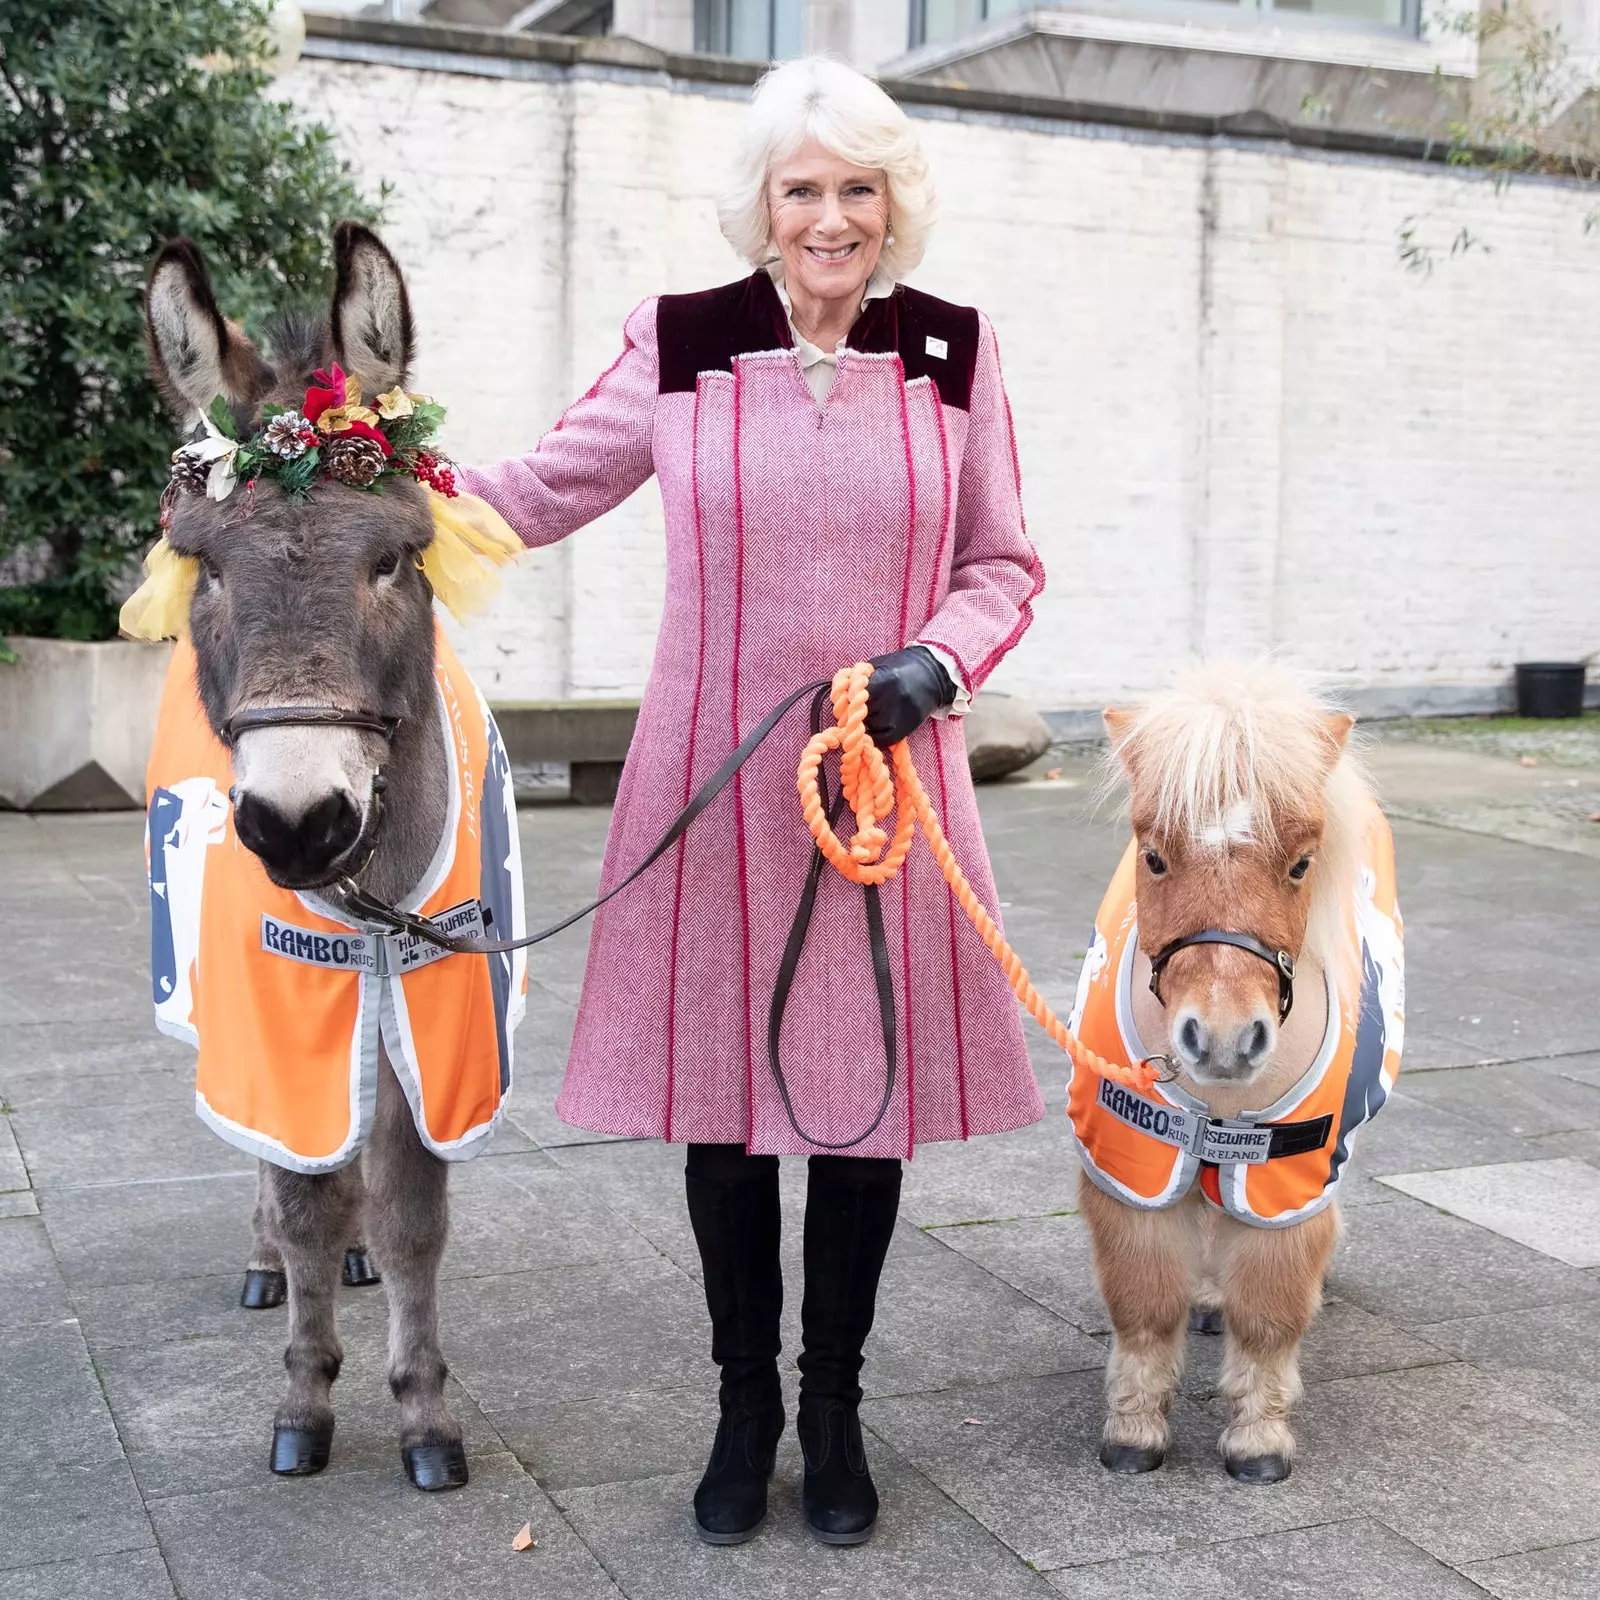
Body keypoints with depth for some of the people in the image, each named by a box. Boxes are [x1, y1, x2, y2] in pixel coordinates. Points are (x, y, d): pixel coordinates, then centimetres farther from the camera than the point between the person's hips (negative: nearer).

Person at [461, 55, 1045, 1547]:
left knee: (865, 1090, 9)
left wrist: (934, 661, -10)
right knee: (722, 1088, 9)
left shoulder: (954, 355, 3)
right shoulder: (677, 346, 1)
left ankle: (834, 1407, 30)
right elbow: (539, 495, 7)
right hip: (710, 781, 0)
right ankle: (745, 1406, 29)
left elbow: (1003, 563, 8)